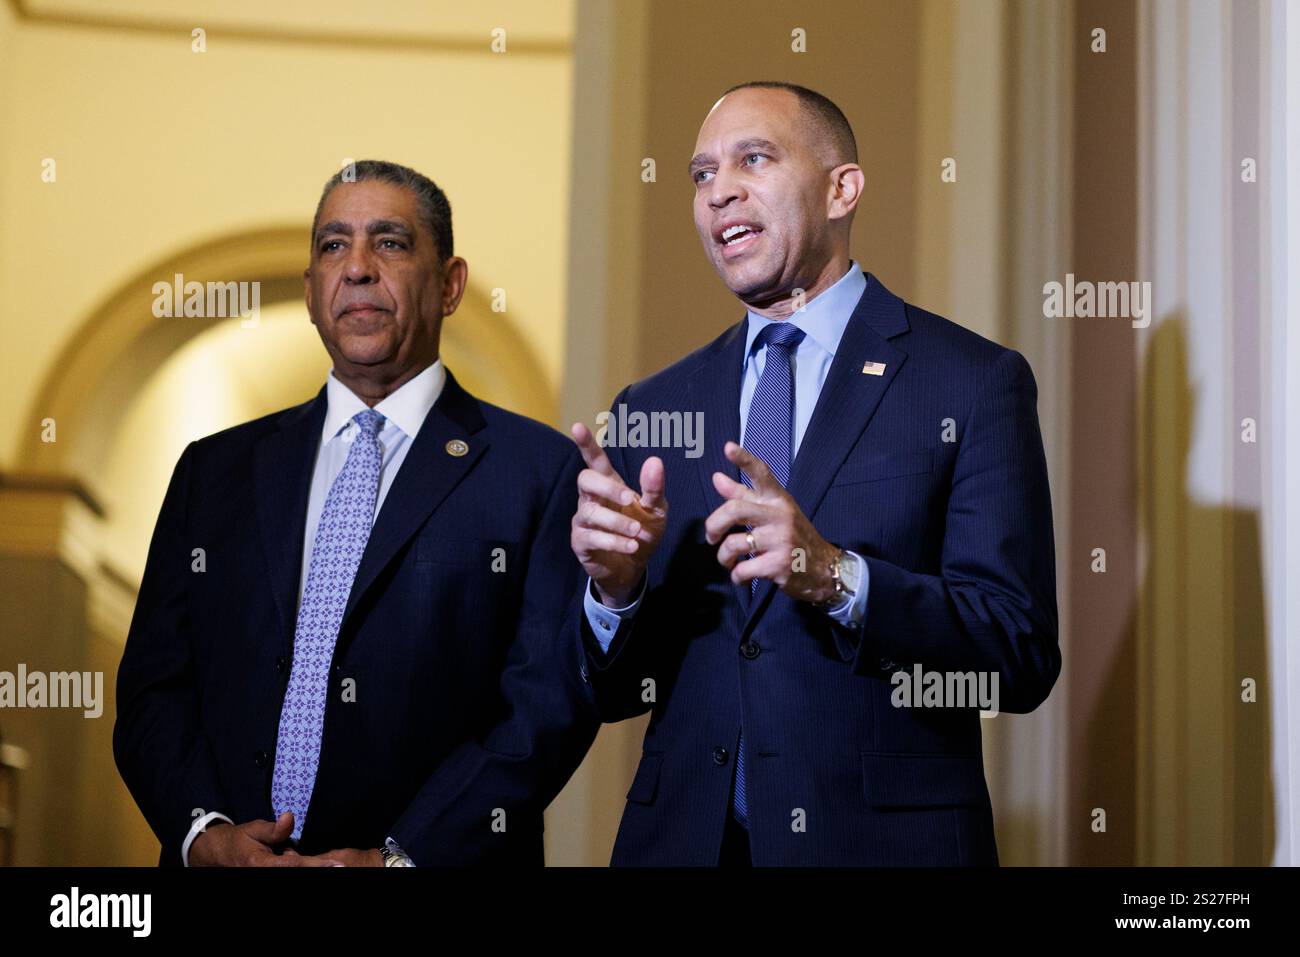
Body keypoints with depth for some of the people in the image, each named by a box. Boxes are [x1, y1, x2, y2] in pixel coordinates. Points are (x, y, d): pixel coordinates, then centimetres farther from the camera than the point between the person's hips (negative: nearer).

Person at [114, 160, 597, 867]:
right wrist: (206, 832, -11)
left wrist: (400, 856, -19)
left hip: (437, 859, -3)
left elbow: (552, 698, -11)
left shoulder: (541, 472, -3)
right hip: (221, 861, 3)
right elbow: (152, 688, 6)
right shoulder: (215, 470, 8)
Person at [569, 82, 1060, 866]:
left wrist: (836, 576, -25)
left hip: (888, 839, -3)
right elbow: (613, 691, 7)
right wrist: (614, 587, -13)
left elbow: (1022, 655, -12)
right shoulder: (651, 411, 7)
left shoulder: (974, 382, -5)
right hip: (683, 837, 3)